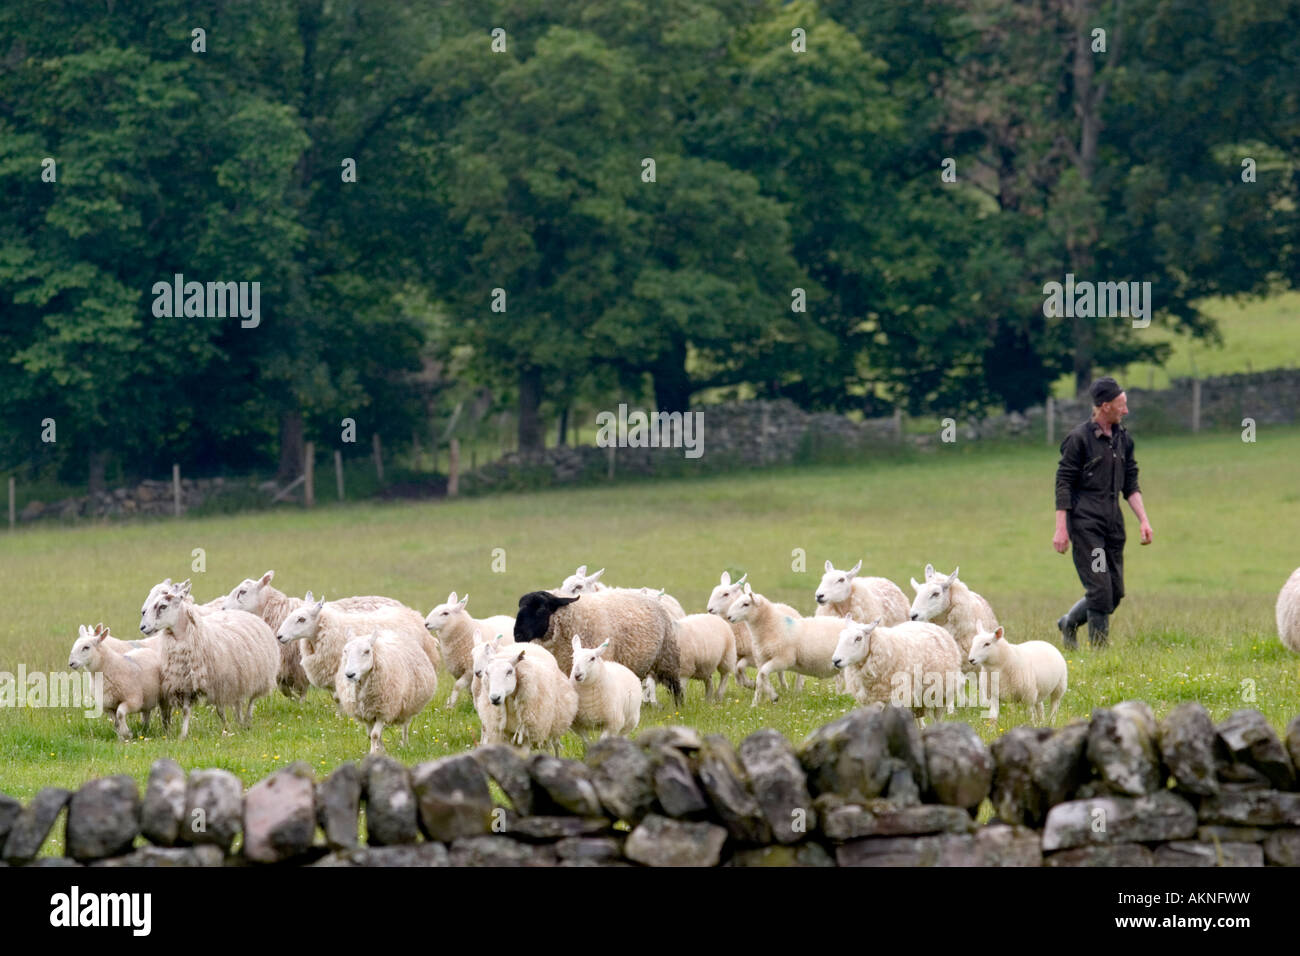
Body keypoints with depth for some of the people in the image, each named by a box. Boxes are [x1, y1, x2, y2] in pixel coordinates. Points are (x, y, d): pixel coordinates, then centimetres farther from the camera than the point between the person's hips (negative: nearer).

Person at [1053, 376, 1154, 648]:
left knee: (1115, 592, 6)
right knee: (1099, 590, -12)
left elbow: (1130, 484, 19)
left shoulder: (1123, 438, 13)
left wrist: (1143, 520, 8)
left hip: (1113, 524, 7)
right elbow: (1063, 483, -8)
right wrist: (1061, 528, -13)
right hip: (1085, 523, -7)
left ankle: (1070, 623, 28)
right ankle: (1099, 646, -5)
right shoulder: (1079, 437, -7)